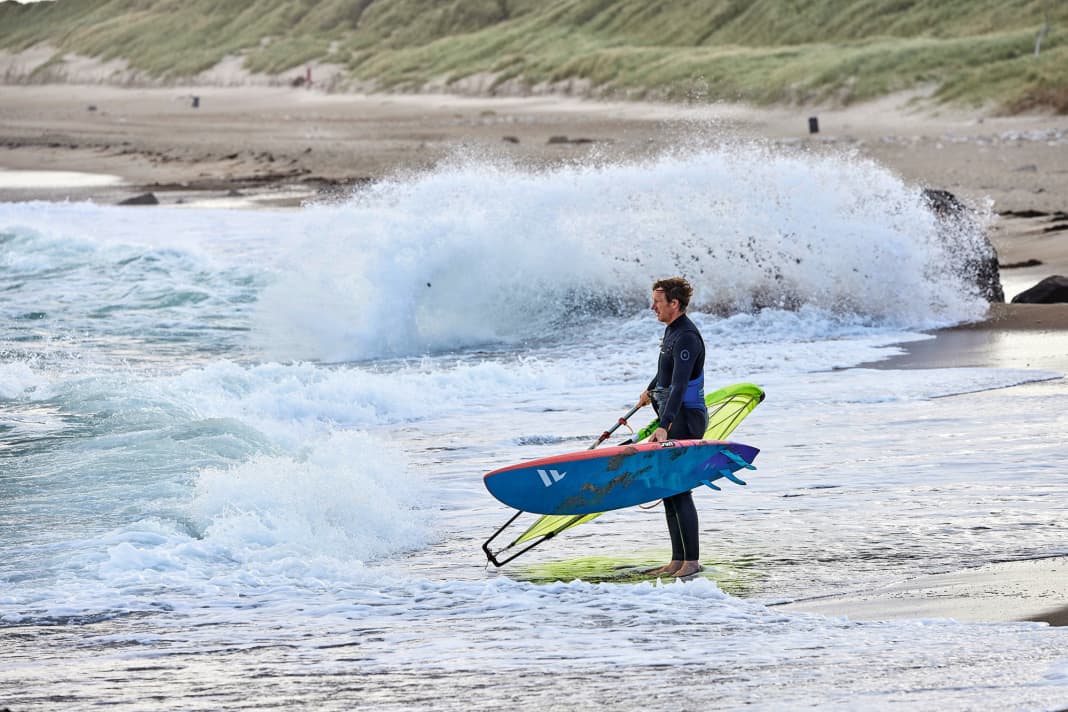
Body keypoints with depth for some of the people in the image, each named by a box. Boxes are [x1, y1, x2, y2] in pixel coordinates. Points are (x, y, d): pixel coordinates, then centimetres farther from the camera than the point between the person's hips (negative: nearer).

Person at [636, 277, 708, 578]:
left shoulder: (687, 337, -19)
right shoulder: (671, 330, 13)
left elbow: (679, 386, -30)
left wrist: (664, 426, -38)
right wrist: (651, 390, 53)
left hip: (685, 418, -10)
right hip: (671, 418, 10)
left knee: (679, 489, -11)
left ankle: (692, 561, -8)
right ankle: (678, 560, 11)